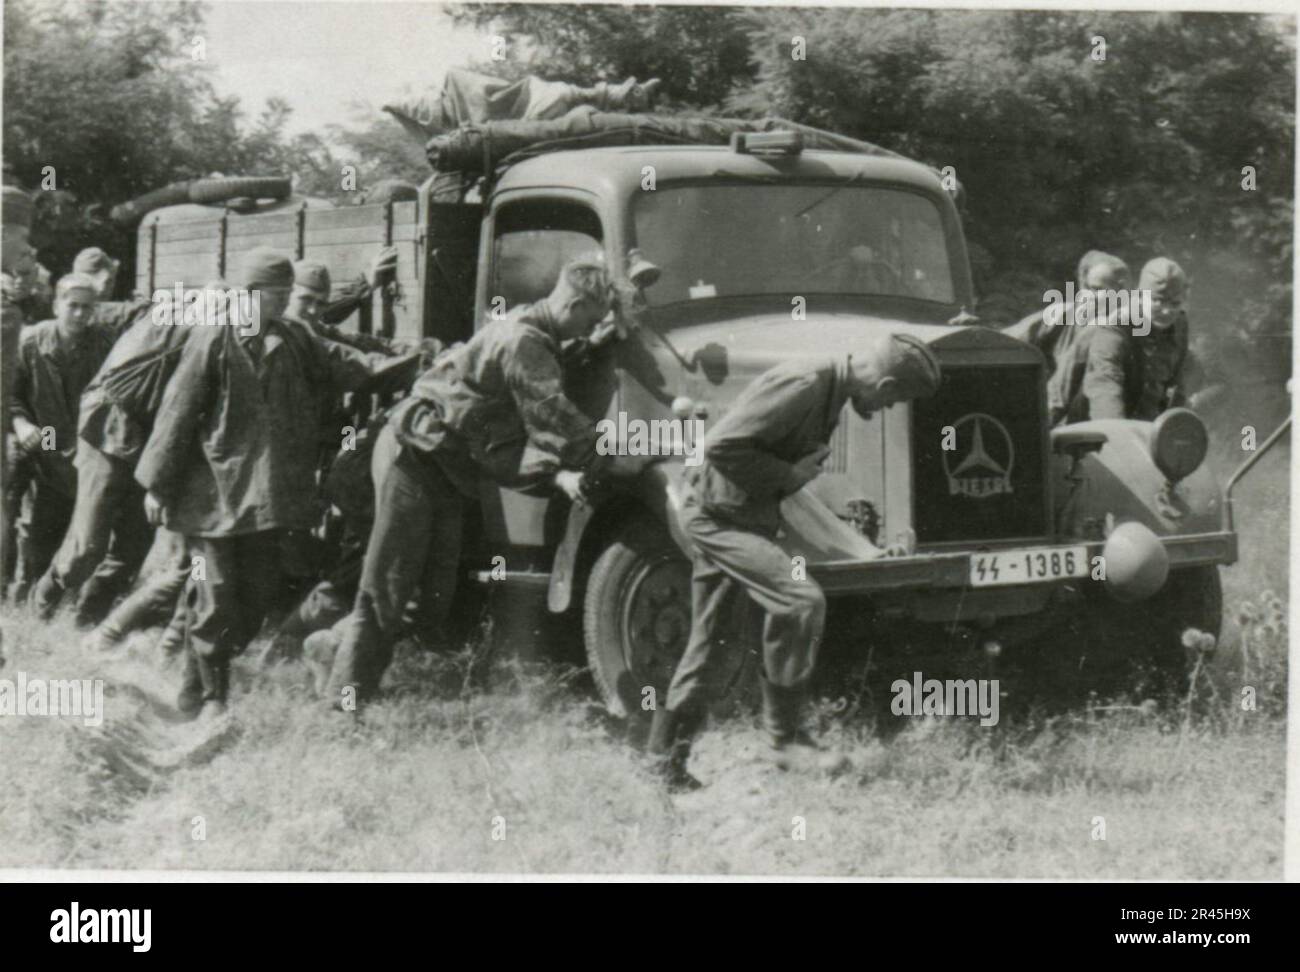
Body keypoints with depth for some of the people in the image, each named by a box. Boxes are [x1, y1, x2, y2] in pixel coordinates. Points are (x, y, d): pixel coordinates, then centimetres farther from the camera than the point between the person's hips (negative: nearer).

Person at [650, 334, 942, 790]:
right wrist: (787, 476, -22)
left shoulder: (828, 388, 7)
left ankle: (667, 757, 25)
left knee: (706, 638, 15)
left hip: (745, 517, 10)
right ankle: (783, 735, -8)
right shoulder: (802, 385, -25)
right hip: (717, 513, -10)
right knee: (802, 601, -20)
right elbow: (722, 446, -29)